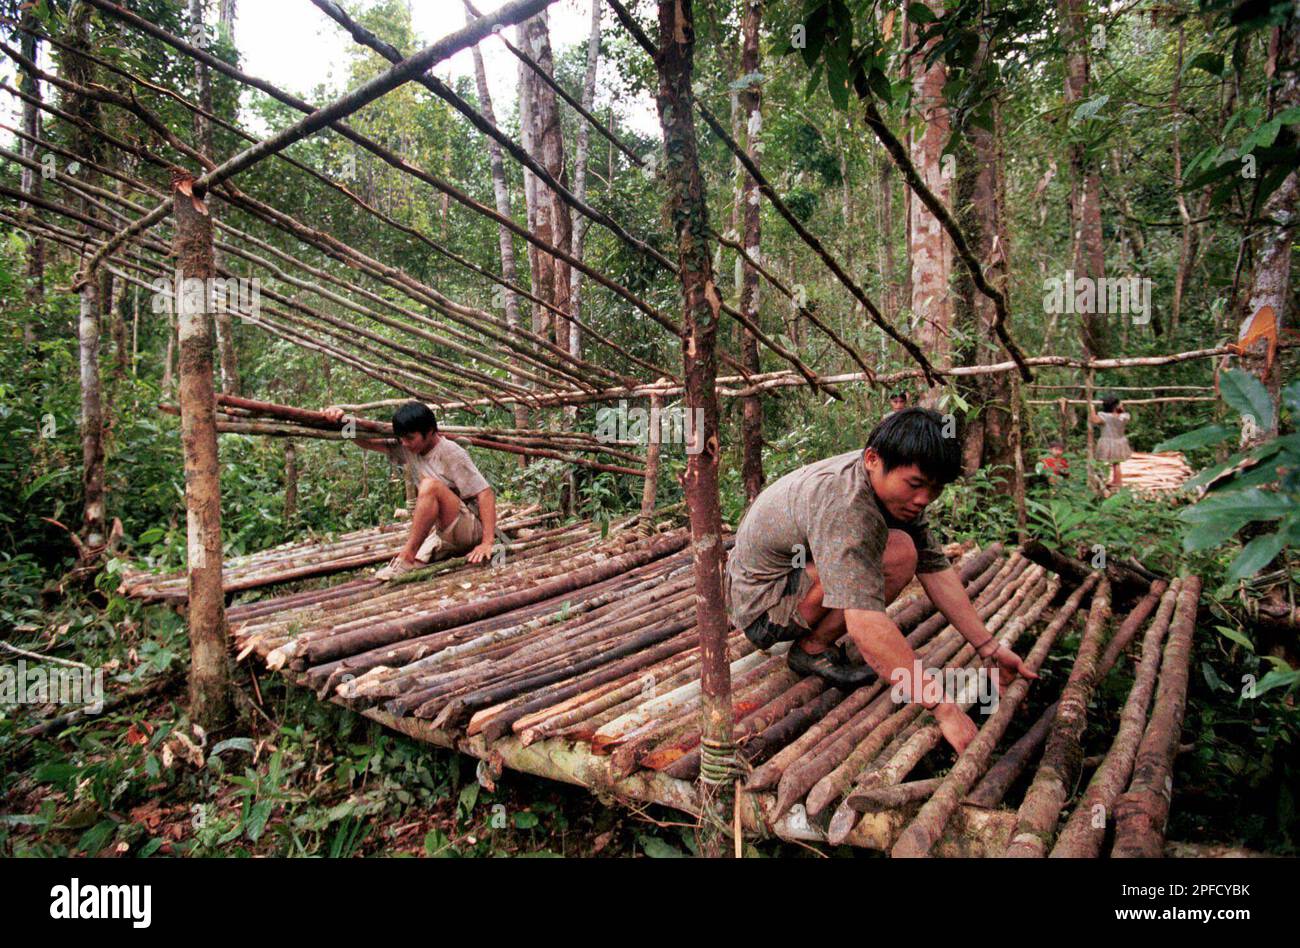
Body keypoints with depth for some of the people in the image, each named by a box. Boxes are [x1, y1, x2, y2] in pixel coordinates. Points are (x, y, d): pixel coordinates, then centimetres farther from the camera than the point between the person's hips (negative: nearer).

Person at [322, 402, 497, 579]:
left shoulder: (452, 454, -16)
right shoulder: (407, 449, 4)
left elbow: (485, 493, -21)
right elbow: (366, 441, 6)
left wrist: (487, 543, -28)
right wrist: (343, 420, -14)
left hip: (473, 529, -7)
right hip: (445, 531, 7)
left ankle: (407, 557, -22)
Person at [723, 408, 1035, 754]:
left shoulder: (894, 485, -5)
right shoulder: (842, 504, -34)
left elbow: (936, 569, -2)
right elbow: (867, 626, -40)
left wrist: (989, 647, -5)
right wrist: (944, 709, -36)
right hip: (761, 607, -9)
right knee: (898, 553, -24)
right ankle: (813, 649, -8)